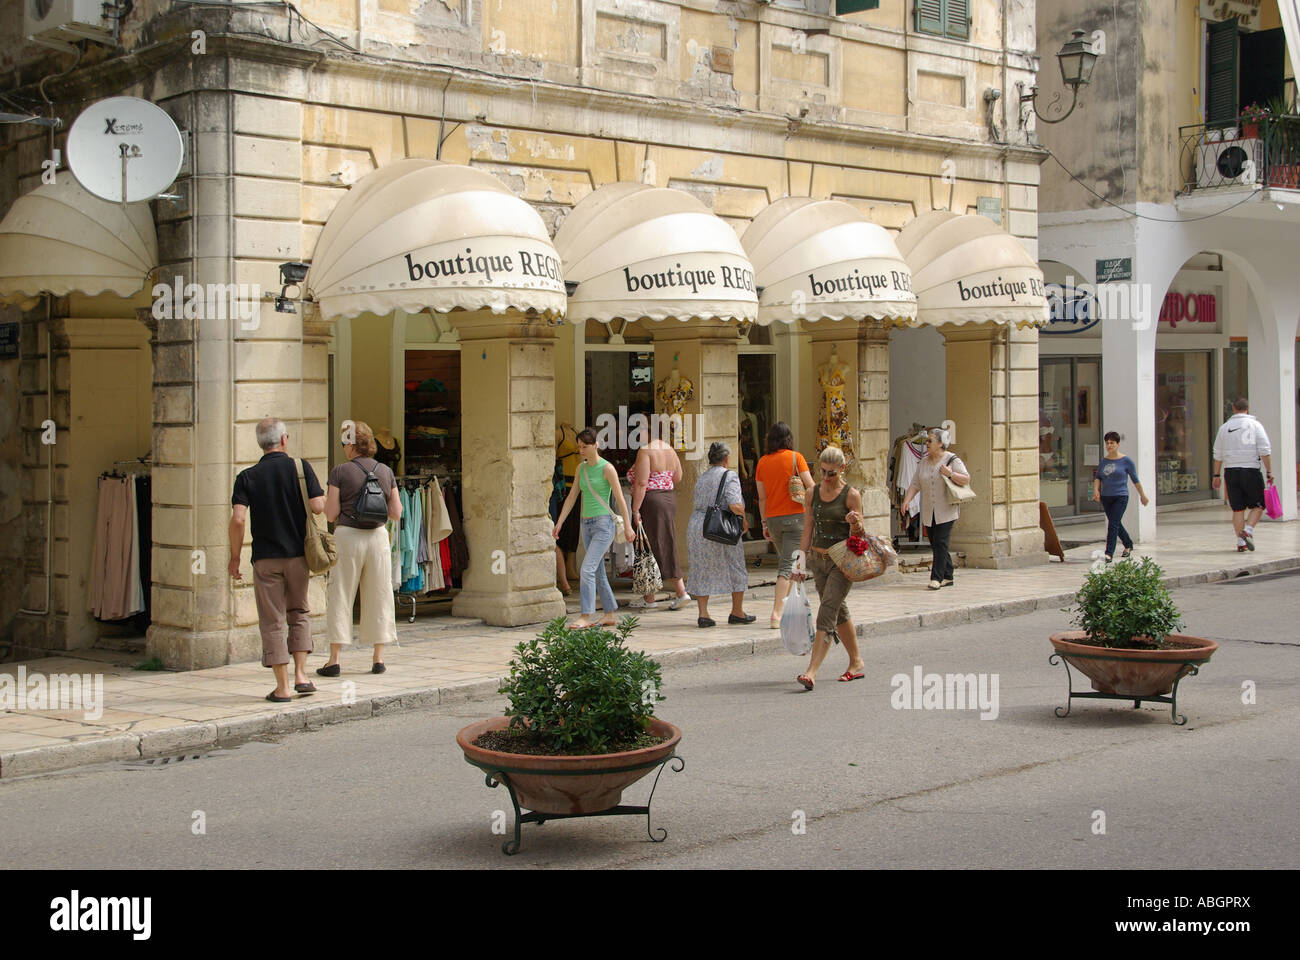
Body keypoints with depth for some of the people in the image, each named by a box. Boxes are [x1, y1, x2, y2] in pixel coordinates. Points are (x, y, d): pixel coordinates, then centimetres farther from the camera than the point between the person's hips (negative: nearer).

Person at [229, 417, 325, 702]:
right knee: (299, 612, 19)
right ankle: (301, 675, 10)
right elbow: (318, 507, -10)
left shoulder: (247, 477, -2)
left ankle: (283, 687, 3)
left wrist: (234, 558, -2)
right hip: (298, 554, 1)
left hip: (266, 558, -1)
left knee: (273, 621, 4)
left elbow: (238, 519, -12)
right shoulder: (300, 468, -3)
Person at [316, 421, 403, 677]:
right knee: (378, 596, 9)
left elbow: (331, 514, -7)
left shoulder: (340, 472, -6)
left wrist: (327, 501, 13)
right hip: (378, 535, 3)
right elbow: (396, 513, 6)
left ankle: (334, 660, 3)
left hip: (348, 536, -3)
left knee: (340, 598, 3)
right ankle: (378, 659, 11)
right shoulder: (386, 472, 6)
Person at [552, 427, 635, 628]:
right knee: (598, 573, 10)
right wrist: (559, 523, 7)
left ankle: (586, 616, -15)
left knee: (587, 570, -16)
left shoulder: (607, 468, -11)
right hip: (587, 525, 7)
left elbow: (620, 499, -9)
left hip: (604, 524, -7)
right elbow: (571, 497, 13)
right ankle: (610, 615, 18)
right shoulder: (581, 468, 10)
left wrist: (627, 526, -8)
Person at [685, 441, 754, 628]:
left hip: (696, 526, 6)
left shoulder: (701, 478, 13)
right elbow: (735, 505, -20)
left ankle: (703, 614, 5)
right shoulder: (729, 476, -8)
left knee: (702, 570, 11)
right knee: (736, 568, 12)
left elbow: (699, 504, 13)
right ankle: (737, 612, 20)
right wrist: (743, 521, -2)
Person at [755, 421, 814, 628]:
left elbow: (762, 497, 8)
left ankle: (783, 602, 24)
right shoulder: (795, 457, -4)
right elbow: (810, 487, -12)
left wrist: (764, 523, 14)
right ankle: (777, 614, -15)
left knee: (783, 560, 22)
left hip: (773, 518, 4)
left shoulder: (762, 462, 6)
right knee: (788, 564, -6)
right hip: (794, 516, -4)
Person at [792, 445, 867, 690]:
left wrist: (855, 523, -28)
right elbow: (808, 530, 12)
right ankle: (857, 663, 30)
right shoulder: (813, 494, 7)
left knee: (827, 612, -15)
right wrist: (801, 561, 7)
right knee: (839, 612, 14)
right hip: (818, 558, 6)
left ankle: (812, 672, -22)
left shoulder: (851, 495, -7)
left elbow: (858, 536, -7)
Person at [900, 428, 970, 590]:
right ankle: (948, 577, 17)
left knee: (940, 543, -13)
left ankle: (937, 578, -13)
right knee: (935, 544, 7)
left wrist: (950, 474, -21)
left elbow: (966, 479, -6)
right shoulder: (923, 462, 11)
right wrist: (907, 500, -6)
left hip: (946, 511, -6)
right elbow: (915, 484, 8)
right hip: (929, 512, 6)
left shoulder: (952, 460, -4)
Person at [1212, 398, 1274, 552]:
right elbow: (1265, 451, -7)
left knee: (1237, 509, 7)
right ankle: (1248, 531, -13)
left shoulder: (1224, 428, 8)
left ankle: (1241, 542, 5)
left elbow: (1218, 454, 10)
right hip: (1251, 470, -3)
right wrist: (1269, 472, -4)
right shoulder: (1255, 425, -1)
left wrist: (1216, 475, 15)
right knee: (1257, 505, 8)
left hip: (1231, 471, 3)